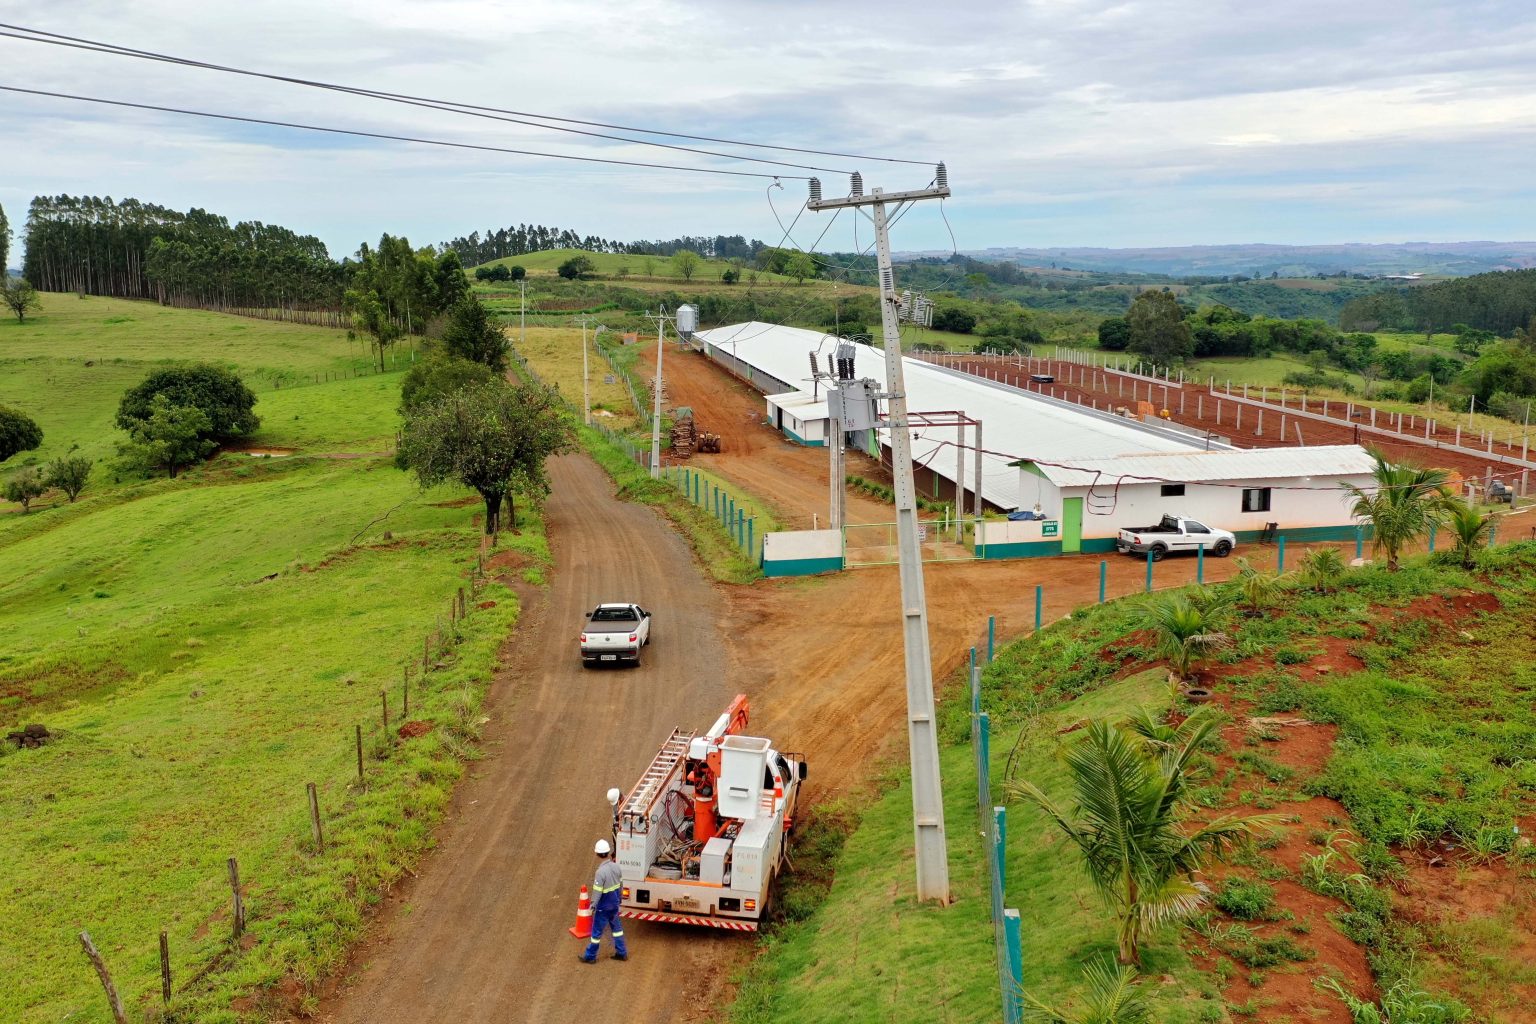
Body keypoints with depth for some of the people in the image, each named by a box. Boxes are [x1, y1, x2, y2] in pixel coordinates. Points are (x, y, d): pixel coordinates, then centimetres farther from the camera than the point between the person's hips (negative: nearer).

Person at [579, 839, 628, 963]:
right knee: (616, 927, 21)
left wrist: (593, 905, -7)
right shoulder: (616, 867, -7)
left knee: (597, 931, 8)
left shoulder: (601, 872, -28)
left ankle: (590, 956, 22)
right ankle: (622, 953, 29)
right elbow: (620, 883, 7)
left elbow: (597, 892, -22)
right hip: (615, 905, 6)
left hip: (604, 907, -6)